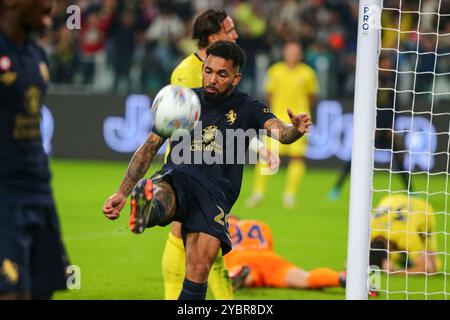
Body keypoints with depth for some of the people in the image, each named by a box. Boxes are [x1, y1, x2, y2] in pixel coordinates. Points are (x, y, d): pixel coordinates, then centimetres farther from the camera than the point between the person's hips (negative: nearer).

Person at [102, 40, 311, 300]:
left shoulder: (247, 109, 9)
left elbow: (279, 131, -10)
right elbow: (149, 148, 19)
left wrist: (295, 130, -36)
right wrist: (122, 193, 12)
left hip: (215, 192, -1)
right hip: (177, 177, 1)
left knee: (200, 268, -19)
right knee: (161, 194, -38)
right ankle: (146, 210, -70)